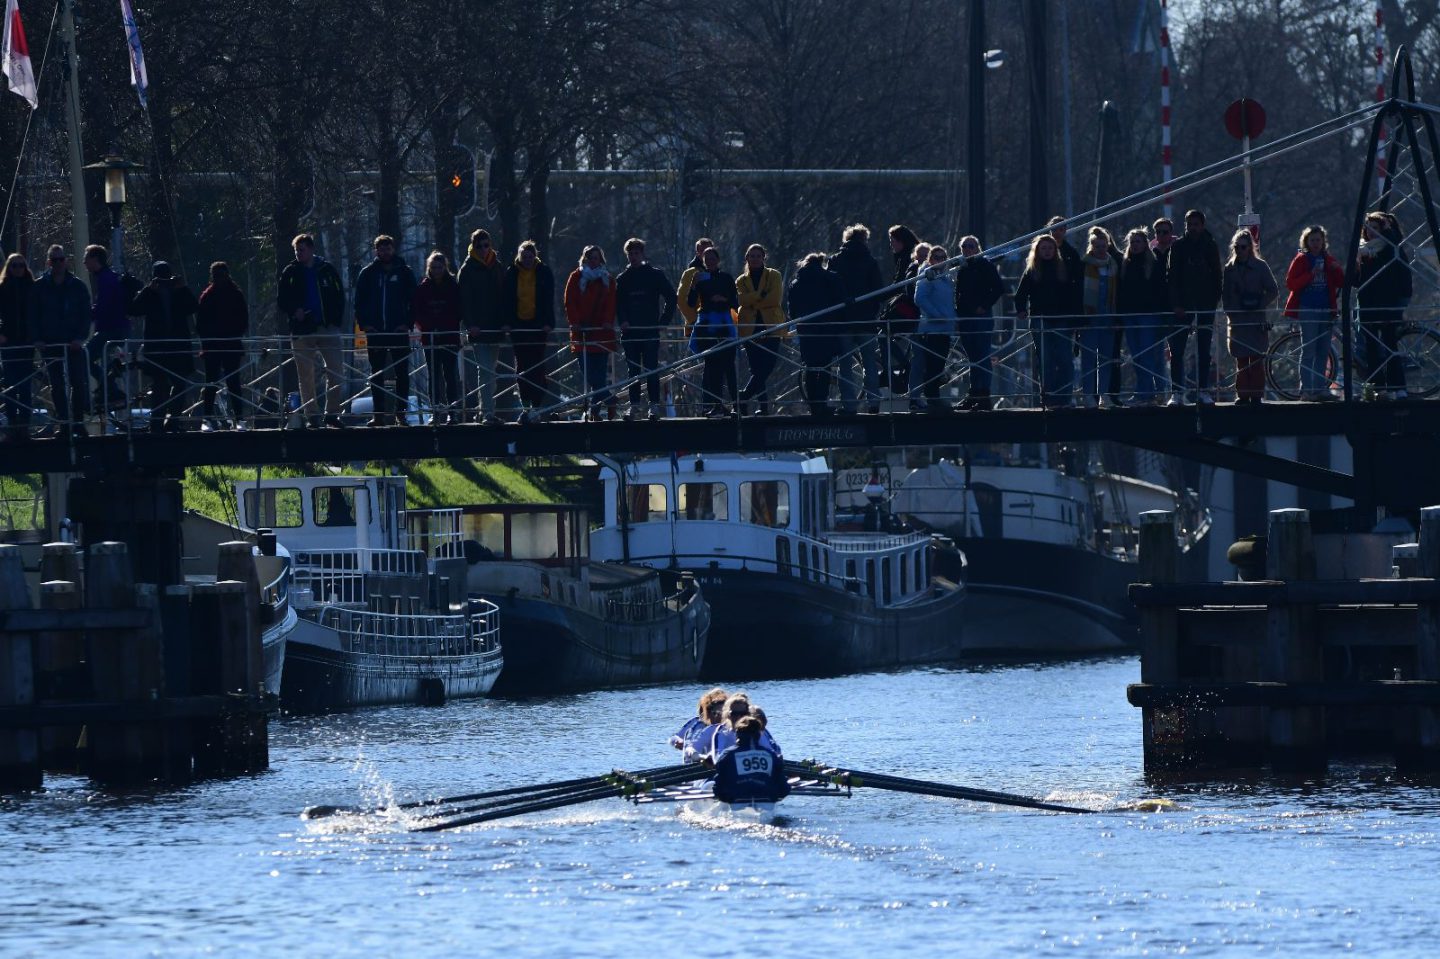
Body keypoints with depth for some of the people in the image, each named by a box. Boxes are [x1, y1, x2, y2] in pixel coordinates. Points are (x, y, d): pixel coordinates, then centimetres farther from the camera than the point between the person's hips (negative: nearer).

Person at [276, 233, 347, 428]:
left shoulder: (327, 270, 6)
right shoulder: (290, 272, 6)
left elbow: (339, 296, 10)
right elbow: (282, 300, 7)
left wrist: (337, 321, -1)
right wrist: (293, 312, -13)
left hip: (328, 329, 0)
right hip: (303, 330, 0)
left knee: (336, 372, -5)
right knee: (306, 376, 0)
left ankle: (332, 412, 5)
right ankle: (311, 416, 4)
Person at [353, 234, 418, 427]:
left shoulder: (404, 272, 4)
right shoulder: (368, 273, 7)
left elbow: (413, 300, 4)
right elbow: (359, 301, 8)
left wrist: (407, 323, -7)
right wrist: (364, 324, -5)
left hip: (399, 331, -1)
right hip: (375, 331, 1)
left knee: (402, 373, 0)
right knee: (376, 375, 3)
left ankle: (401, 412, 4)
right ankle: (378, 414, 5)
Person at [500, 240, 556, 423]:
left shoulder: (544, 273, 0)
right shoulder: (511, 273, 3)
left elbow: (549, 299, -2)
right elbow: (505, 299, 2)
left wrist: (548, 323, -11)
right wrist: (505, 322, -6)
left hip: (538, 324, -2)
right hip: (518, 325, 2)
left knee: (536, 365, -6)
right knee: (522, 366, 3)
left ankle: (537, 405, -3)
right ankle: (526, 406, 7)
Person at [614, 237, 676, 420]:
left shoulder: (655, 275, 4)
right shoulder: (622, 279, 12)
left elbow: (670, 299, 5)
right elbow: (617, 303, 9)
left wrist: (664, 321, -3)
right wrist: (622, 321, -8)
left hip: (651, 330, -3)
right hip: (630, 331, 3)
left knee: (651, 370, -6)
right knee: (633, 370, 3)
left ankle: (654, 405, -2)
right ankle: (634, 405, 6)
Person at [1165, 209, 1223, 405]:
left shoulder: (1210, 247, 6)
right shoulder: (1178, 246, 2)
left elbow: (1217, 277, 8)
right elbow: (1172, 277, -2)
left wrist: (1214, 301, -2)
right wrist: (1176, 304, -11)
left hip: (1205, 307, 1)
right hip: (1182, 307, -1)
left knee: (1203, 352, 5)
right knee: (1177, 352, -5)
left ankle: (1203, 391, 9)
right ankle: (1177, 392, -2)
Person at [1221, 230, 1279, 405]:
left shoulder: (1260, 267, 1)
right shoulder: (1229, 269, 9)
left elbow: (1273, 291, 2)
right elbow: (1225, 294, 13)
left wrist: (1259, 305, -10)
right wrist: (1229, 312, -1)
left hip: (1257, 319, -3)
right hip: (1237, 319, 3)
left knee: (1256, 359, -5)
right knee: (1241, 359, 1)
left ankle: (1256, 395, -2)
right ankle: (1243, 394, 5)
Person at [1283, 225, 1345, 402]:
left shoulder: (1329, 260, 13)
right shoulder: (1301, 260, 2)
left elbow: (1342, 284, 10)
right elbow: (1290, 284, -7)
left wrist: (1338, 270, -9)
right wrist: (1310, 275, -18)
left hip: (1326, 310, 5)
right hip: (1307, 309, -5)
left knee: (1323, 352, 6)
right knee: (1308, 351, -7)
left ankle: (1320, 388, 11)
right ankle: (1306, 389, -7)